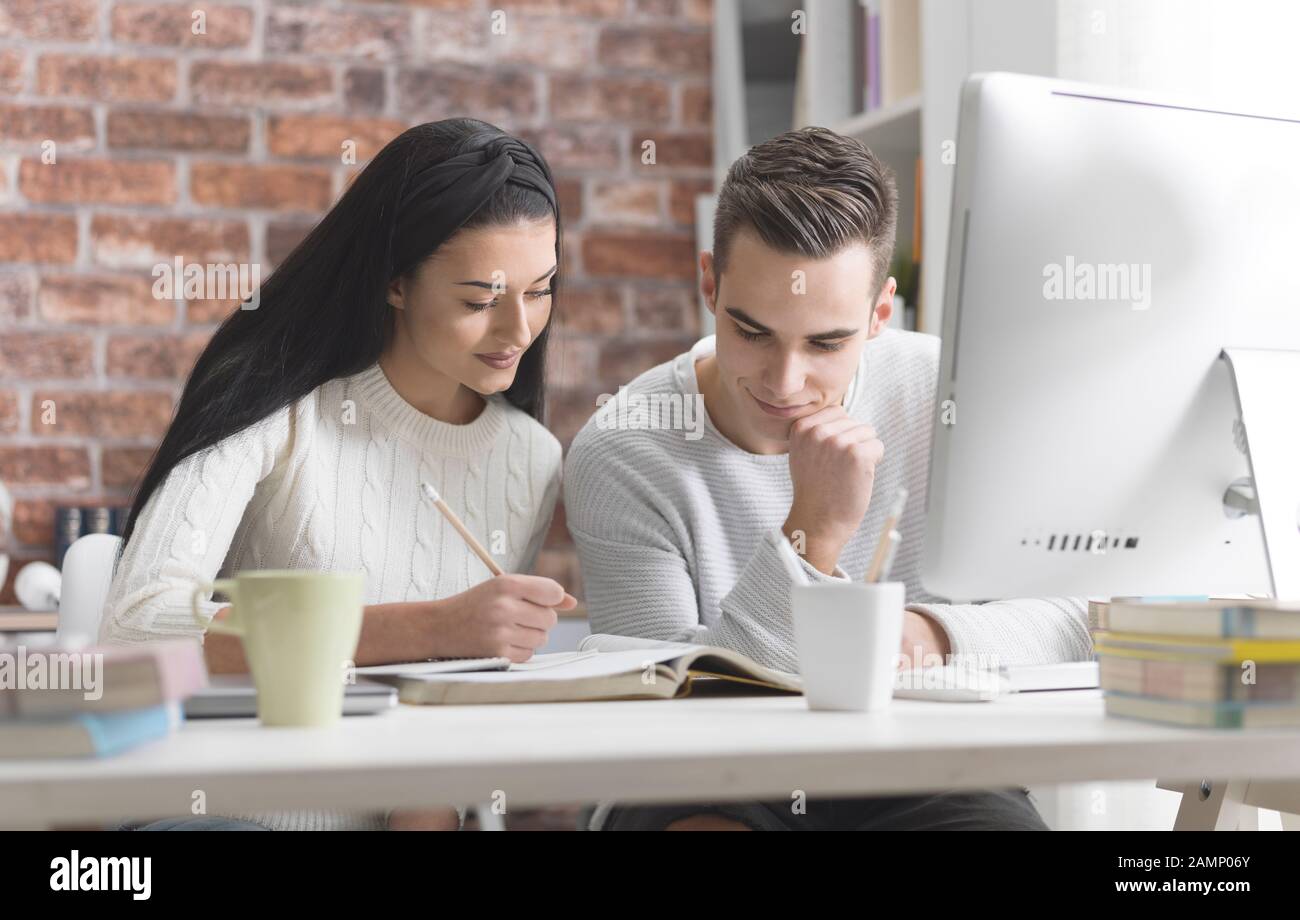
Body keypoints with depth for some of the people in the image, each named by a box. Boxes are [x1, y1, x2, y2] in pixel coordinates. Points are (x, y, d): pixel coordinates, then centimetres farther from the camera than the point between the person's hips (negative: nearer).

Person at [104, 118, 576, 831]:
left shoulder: (532, 463, 7)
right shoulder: (272, 406, -7)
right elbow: (135, 624, -20)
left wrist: (432, 809, -13)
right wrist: (430, 629, -25)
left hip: (402, 814, 4)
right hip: (221, 807, -3)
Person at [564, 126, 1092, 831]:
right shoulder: (618, 458, -11)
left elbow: (1083, 614, -3)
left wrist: (937, 635, -22)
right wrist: (814, 534, -26)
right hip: (707, 792, -1)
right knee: (695, 826, -35)